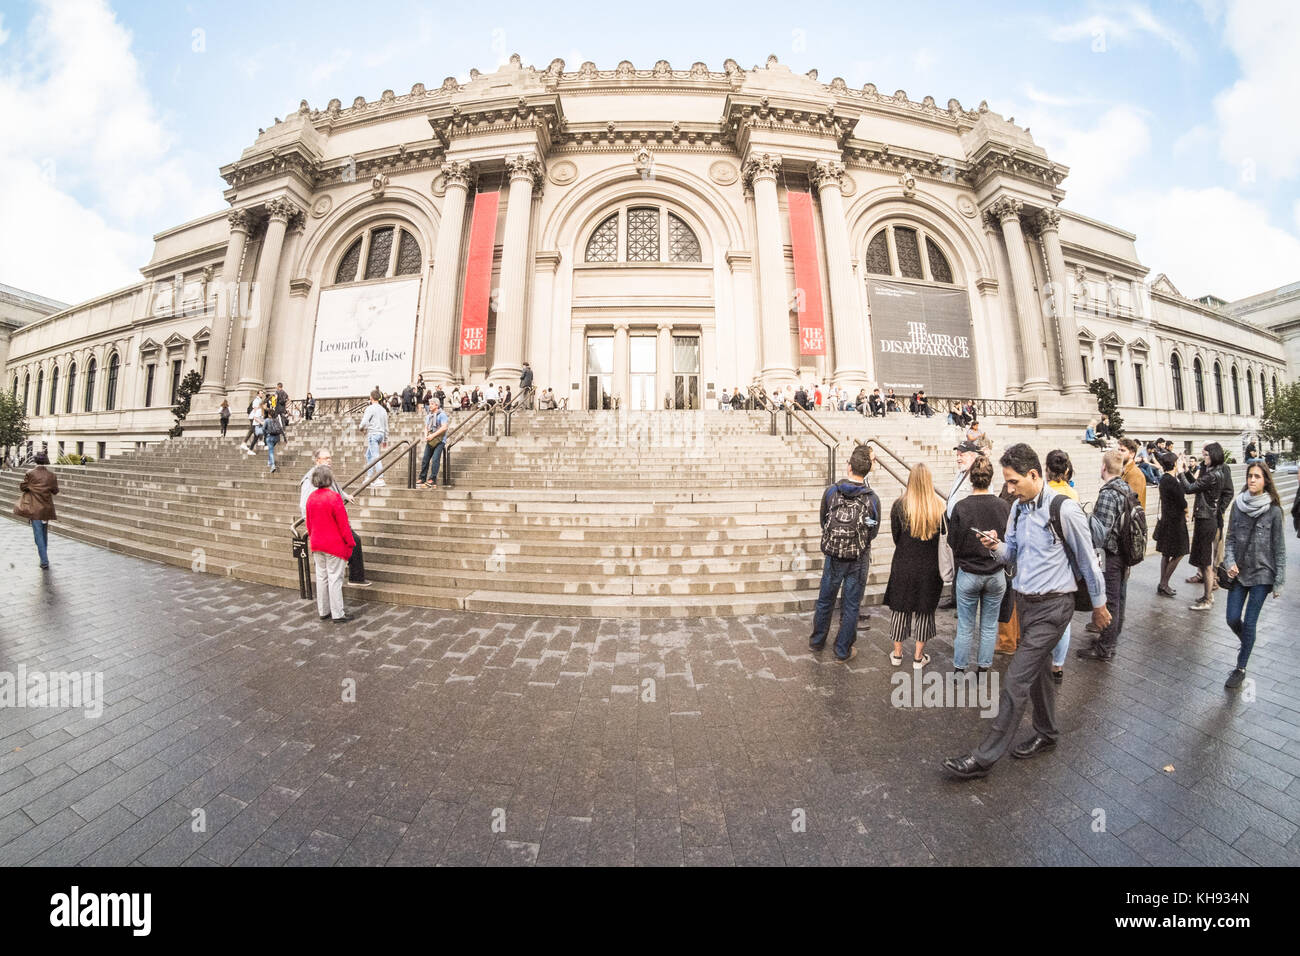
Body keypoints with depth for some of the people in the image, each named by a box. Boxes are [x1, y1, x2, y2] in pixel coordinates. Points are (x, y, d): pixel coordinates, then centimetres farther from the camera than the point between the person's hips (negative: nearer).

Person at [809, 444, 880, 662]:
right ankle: (843, 650, 25)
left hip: (833, 556, 1)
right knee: (851, 605, 13)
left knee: (825, 600, 18)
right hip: (858, 560, -1)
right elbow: (874, 532, 0)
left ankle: (817, 640, 35)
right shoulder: (872, 498, -12)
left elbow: (823, 522, 1)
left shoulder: (831, 491, -11)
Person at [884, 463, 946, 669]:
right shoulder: (939, 507, -9)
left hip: (903, 566, -1)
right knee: (924, 611, 14)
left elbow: (896, 537, -4)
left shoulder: (899, 505, -12)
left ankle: (897, 654, 25)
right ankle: (919, 657, 24)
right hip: (929, 567, 1)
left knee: (900, 609, 13)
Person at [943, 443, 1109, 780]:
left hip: (1051, 606, -7)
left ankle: (984, 758, 0)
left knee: (1015, 681, -7)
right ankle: (1046, 734, 43)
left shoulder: (1065, 510, -17)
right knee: (1037, 671, 22)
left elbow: (1088, 560, -6)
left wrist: (1099, 604, 4)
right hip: (1024, 600, 7)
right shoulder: (1018, 507, 5)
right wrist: (996, 546, -10)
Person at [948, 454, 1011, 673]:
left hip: (968, 575, -2)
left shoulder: (961, 507, -16)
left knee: (965, 627, 10)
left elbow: (952, 542, -8)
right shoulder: (1004, 506, -8)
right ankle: (983, 668, 26)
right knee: (989, 626, 15)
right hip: (996, 575, 2)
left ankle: (959, 669, 21)